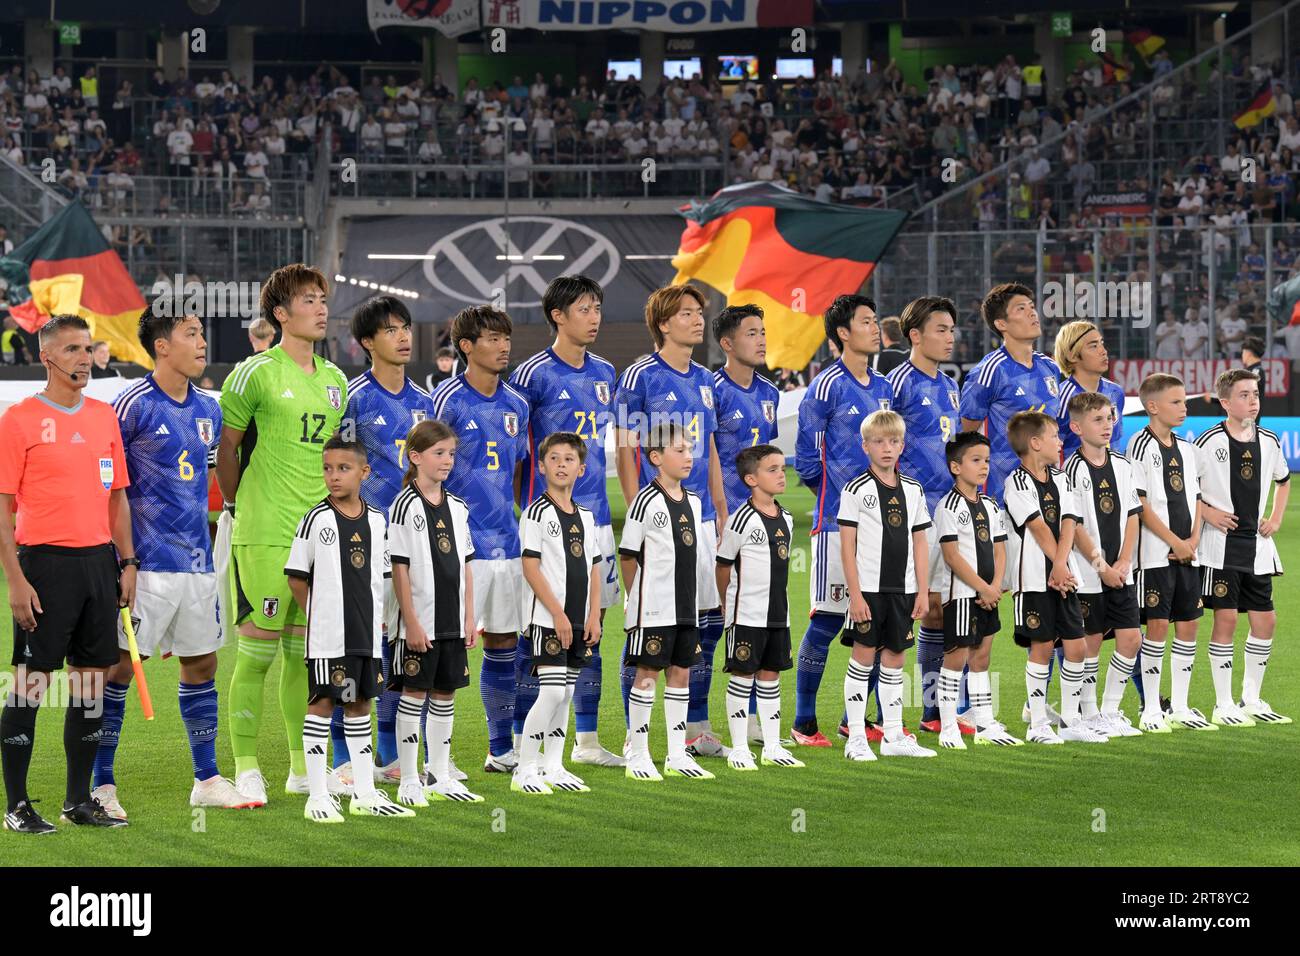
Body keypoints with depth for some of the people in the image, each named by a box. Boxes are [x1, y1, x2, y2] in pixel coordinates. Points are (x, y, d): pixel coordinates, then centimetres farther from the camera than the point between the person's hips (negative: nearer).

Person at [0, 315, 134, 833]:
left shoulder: (104, 417, 13)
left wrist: (127, 562, 10)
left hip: (99, 563, 6)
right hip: (45, 561, -6)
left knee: (91, 683, 8)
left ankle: (79, 799, 16)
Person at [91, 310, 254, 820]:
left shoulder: (208, 409, 11)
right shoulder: (133, 405, -10)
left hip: (198, 562, 7)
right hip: (147, 563, -7)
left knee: (202, 664, 12)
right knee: (121, 666, -5)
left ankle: (207, 779, 21)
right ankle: (100, 784, 0)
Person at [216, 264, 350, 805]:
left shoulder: (334, 380, 14)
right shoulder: (256, 374, -7)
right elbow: (226, 445, -1)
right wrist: (238, 507, 3)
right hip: (264, 536, -6)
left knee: (305, 649, 11)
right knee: (259, 648, -5)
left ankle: (303, 767, 18)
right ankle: (246, 770, 1)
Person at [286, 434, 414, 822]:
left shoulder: (375, 520, 7)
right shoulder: (317, 519, -6)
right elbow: (297, 578, -3)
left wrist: (374, 615, 8)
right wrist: (321, 615, -1)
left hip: (367, 631, 5)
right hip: (327, 634, -5)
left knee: (360, 704, 11)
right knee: (321, 704, -3)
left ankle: (365, 794, 18)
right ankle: (318, 797, 0)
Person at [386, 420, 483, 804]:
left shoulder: (457, 507, 10)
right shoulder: (405, 506, -9)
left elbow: (465, 567, 14)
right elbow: (399, 570, -11)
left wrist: (469, 617, 9)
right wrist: (411, 623, -14)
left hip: (452, 622, 6)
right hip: (418, 622, -6)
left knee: (445, 695, 10)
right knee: (414, 694, 0)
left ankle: (440, 776, 19)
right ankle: (409, 782, 5)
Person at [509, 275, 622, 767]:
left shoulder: (605, 374, 12)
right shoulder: (533, 374, -8)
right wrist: (528, 512, -7)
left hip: (595, 515, 6)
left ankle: (587, 739, 16)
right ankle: (521, 742, 1)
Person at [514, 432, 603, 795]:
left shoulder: (585, 516, 13)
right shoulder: (537, 512, -7)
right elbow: (530, 567, -12)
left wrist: (594, 616, 6)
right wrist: (558, 614, -16)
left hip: (579, 621, 7)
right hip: (547, 619, -7)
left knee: (565, 694, 9)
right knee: (552, 692, -12)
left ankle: (553, 768, 16)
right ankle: (525, 771, -6)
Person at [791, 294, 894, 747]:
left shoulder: (882, 388, 15)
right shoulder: (827, 386, -8)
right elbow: (806, 458, -5)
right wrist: (841, 497, 1)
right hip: (838, 519, -7)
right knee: (828, 618, -7)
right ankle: (804, 723, -1)